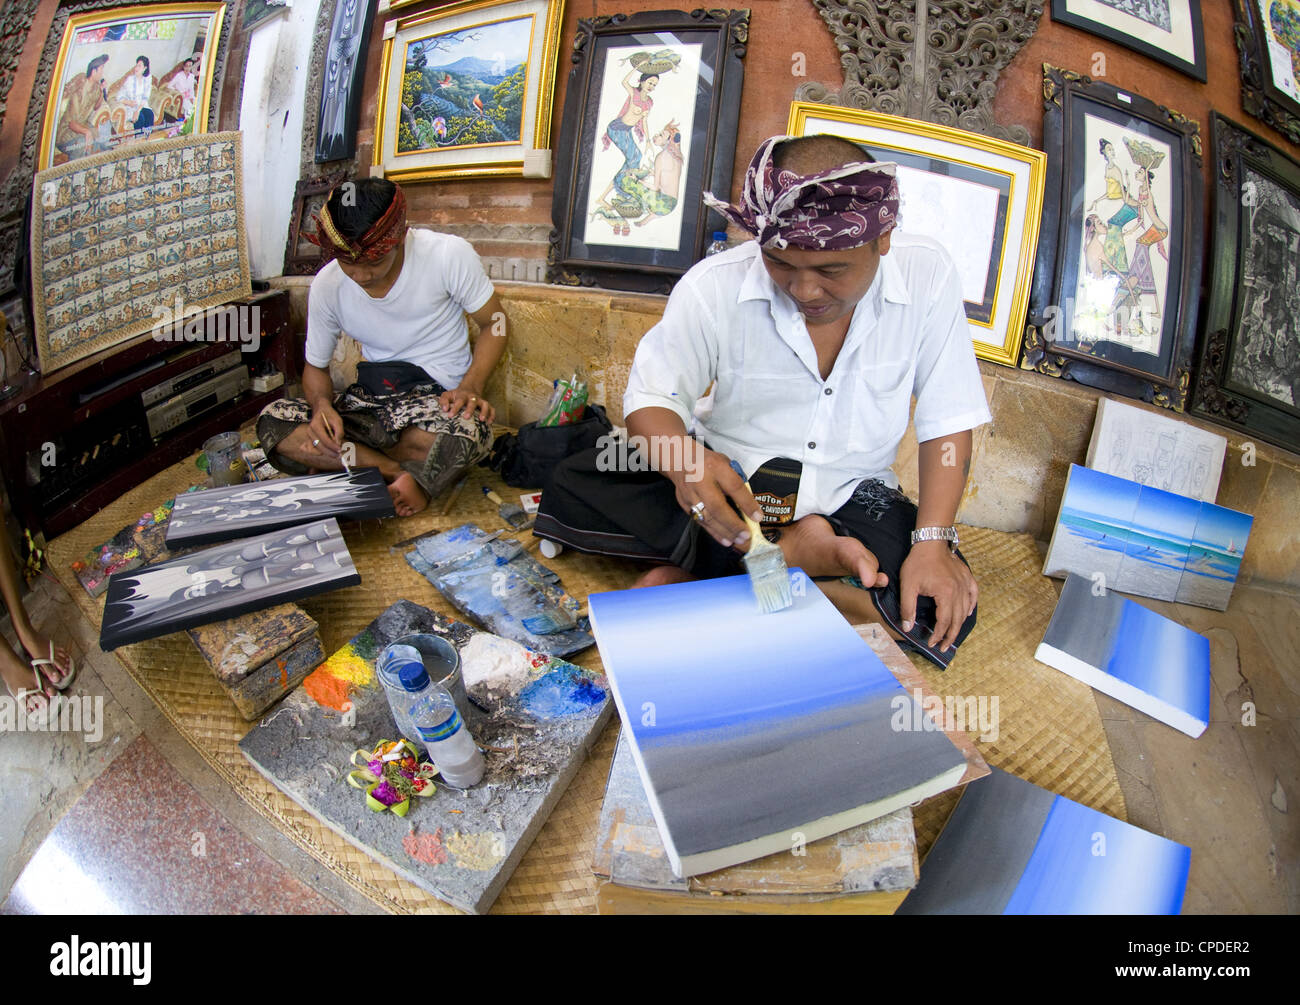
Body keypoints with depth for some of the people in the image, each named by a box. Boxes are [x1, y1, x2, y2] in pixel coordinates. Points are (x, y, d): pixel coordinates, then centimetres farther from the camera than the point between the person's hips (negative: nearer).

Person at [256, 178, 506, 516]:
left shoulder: (449, 254, -14)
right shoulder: (328, 285, -3)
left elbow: (494, 326, -2)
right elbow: (316, 366, 10)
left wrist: (470, 388, -20)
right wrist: (323, 405, -15)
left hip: (439, 396, -3)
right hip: (371, 399, 4)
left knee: (468, 431, -41)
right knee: (272, 423, -19)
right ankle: (403, 474, -19)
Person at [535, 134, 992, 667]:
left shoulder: (927, 274, -14)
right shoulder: (715, 285, -16)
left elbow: (947, 422, -9)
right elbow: (649, 397, -14)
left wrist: (933, 543, -21)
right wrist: (684, 459, -39)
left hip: (850, 495, 1)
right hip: (731, 477, 0)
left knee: (947, 607, -25)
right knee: (571, 487, -22)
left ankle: (700, 568, -16)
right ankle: (800, 552, -16)